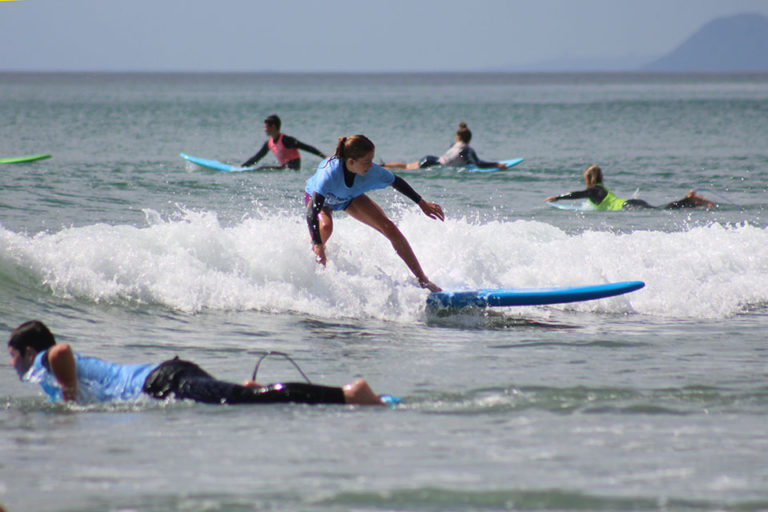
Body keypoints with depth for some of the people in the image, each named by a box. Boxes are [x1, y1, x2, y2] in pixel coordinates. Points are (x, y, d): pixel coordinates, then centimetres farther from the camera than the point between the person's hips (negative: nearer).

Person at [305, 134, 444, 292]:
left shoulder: (372, 171, -33)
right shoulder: (329, 172, -46)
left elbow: (396, 182, -12)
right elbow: (312, 212, -51)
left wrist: (423, 204, -3)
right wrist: (318, 246, -61)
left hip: (349, 197, 4)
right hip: (318, 197, -4)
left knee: (389, 228, -8)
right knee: (325, 227, -37)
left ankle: (423, 280, 2)